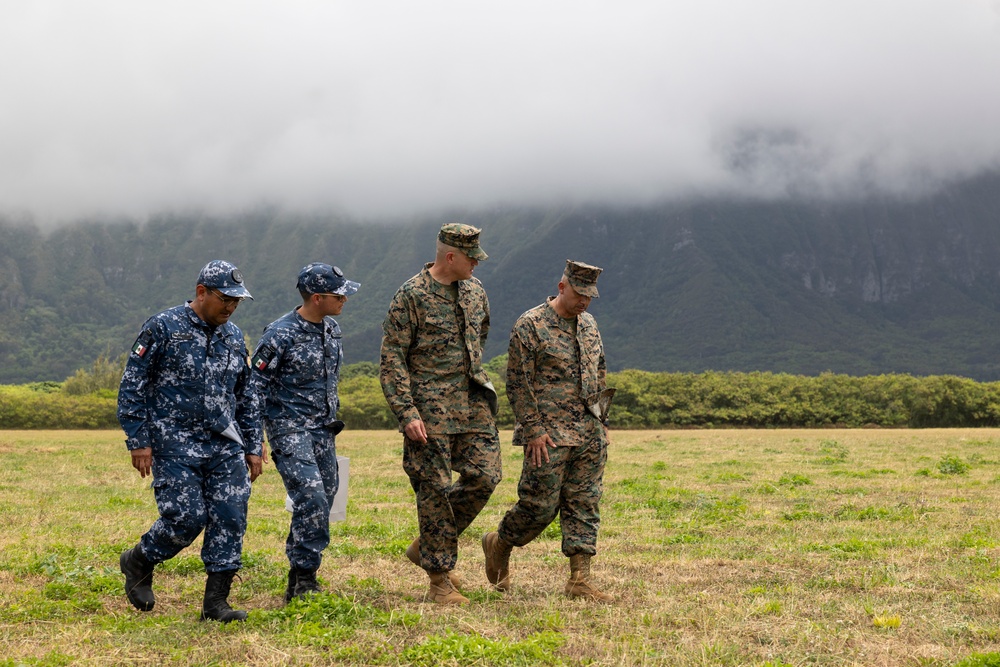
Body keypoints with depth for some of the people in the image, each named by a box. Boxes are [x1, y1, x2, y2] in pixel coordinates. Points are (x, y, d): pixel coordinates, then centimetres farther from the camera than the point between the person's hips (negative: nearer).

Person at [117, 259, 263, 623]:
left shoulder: (234, 337, 13)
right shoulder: (162, 328, -6)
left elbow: (246, 398, 21)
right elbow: (132, 387, -5)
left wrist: (253, 447, 16)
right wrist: (139, 442, -10)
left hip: (225, 446, 6)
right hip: (175, 444, -5)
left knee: (230, 518, -4)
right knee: (187, 518, -10)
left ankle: (216, 601, 5)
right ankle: (138, 562, 19)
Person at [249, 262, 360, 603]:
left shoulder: (332, 329, 8)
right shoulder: (280, 335, -16)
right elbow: (256, 385, -10)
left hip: (323, 431, 8)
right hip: (290, 430, -8)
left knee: (322, 503, 9)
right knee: (311, 499, -18)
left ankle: (297, 582, 22)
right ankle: (305, 578, -9)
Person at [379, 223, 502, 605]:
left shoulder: (474, 290, 10)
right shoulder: (411, 296, -9)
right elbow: (391, 359, -11)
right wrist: (407, 412, -17)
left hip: (474, 404, 6)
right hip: (430, 410, -6)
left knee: (484, 477, 0)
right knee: (435, 491, -3)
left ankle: (427, 547, 19)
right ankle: (439, 580, 7)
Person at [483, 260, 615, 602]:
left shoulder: (589, 325, 14)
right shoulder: (531, 325, -8)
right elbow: (518, 383, -10)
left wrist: (602, 421, 17)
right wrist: (534, 429, -14)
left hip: (589, 435, 7)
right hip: (550, 436, -6)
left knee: (585, 504, 3)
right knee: (540, 506, -4)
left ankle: (580, 580, 5)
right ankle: (499, 544, 22)